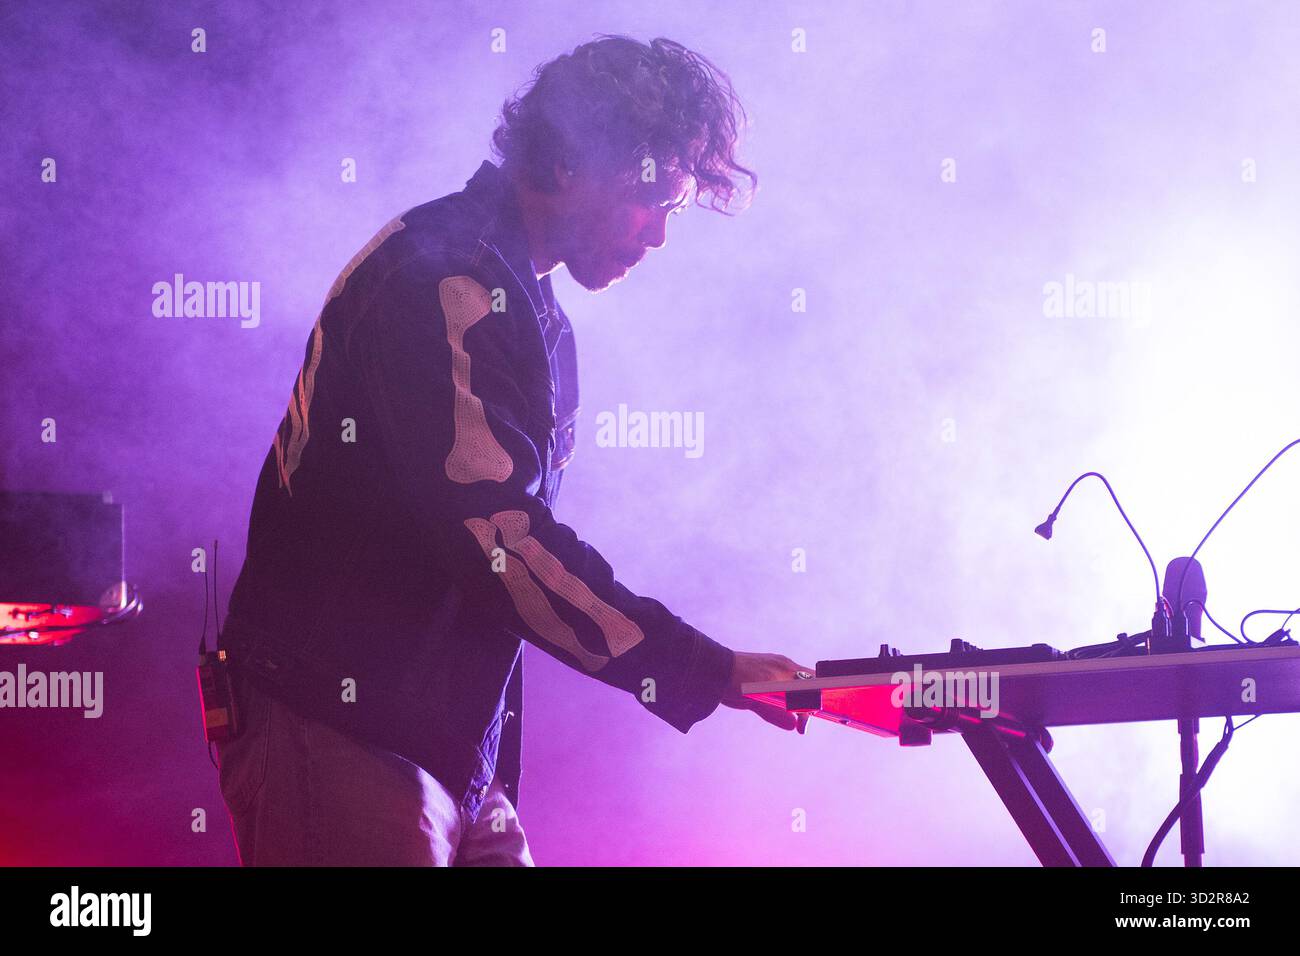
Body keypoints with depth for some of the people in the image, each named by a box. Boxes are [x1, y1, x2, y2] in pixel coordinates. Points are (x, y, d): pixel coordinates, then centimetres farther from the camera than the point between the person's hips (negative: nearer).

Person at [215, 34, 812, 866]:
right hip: (342, 736, -9)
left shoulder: (534, 313, 17)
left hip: (452, 756, 9)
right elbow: (500, 538, -24)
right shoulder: (443, 281, -16)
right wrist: (706, 671, -22)